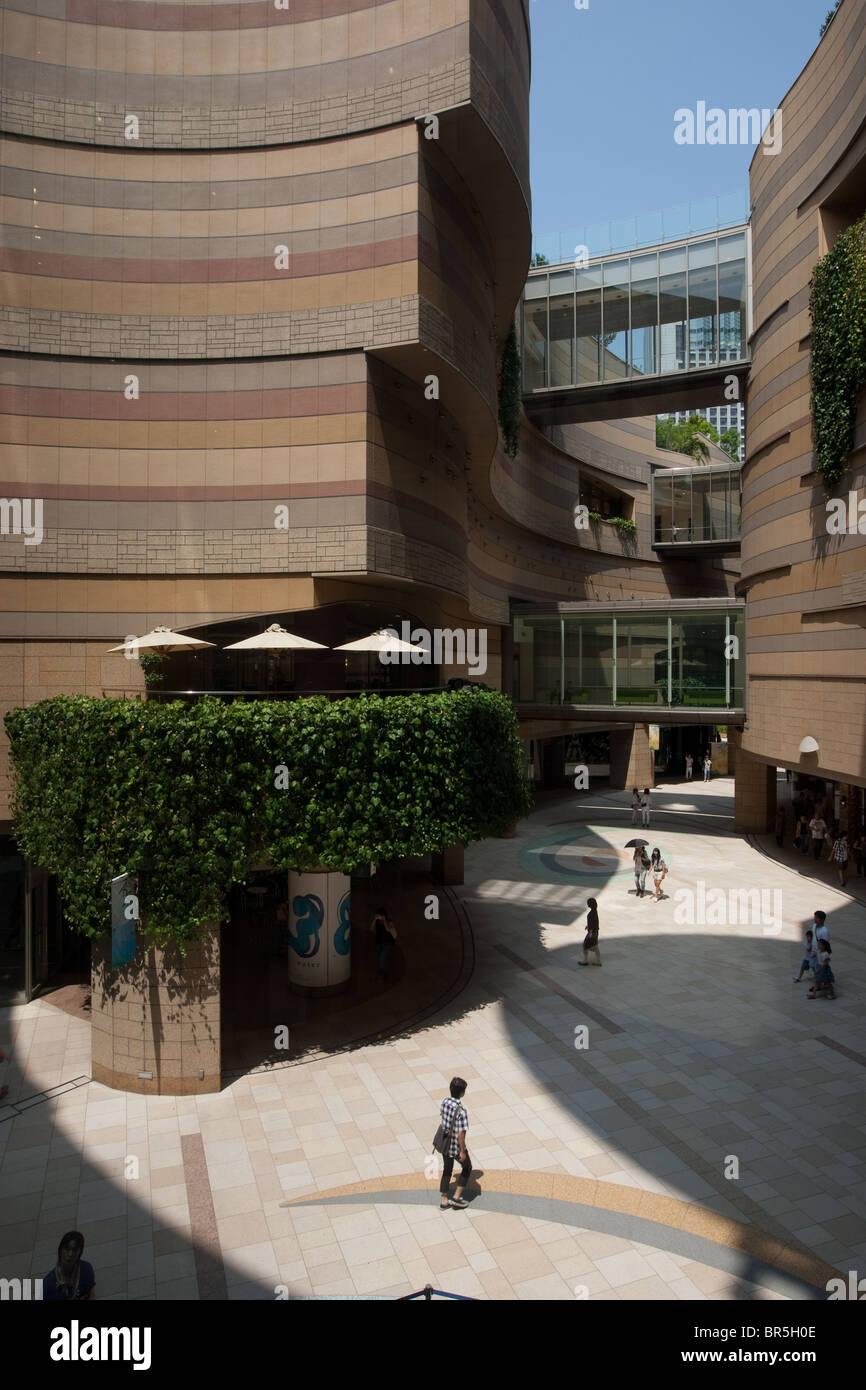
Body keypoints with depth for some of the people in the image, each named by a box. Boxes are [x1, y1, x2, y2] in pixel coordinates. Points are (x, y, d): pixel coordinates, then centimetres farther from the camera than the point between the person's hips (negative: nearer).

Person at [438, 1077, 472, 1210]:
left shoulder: (444, 1102, -9)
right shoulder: (461, 1111, -29)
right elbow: (461, 1134, -25)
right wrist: (462, 1151, -14)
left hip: (444, 1143, 6)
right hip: (456, 1147, -6)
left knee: (447, 1171, 22)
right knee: (467, 1168, 20)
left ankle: (444, 1201, 31)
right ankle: (456, 1197, 21)